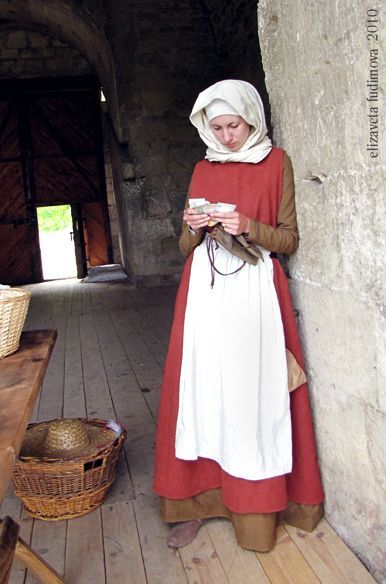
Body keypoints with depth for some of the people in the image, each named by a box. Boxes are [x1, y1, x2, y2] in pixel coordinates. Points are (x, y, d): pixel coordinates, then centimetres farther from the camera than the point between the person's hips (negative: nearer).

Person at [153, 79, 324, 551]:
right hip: (204, 288, 3)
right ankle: (198, 498, 10)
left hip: (254, 287, -3)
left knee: (252, 389, -4)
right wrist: (194, 227, -6)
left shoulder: (275, 162, 7)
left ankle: (256, 505, 11)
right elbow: (185, 246, 16)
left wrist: (249, 227, -15)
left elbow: (289, 238, 3)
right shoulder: (202, 170, 16)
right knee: (201, 388, 0)